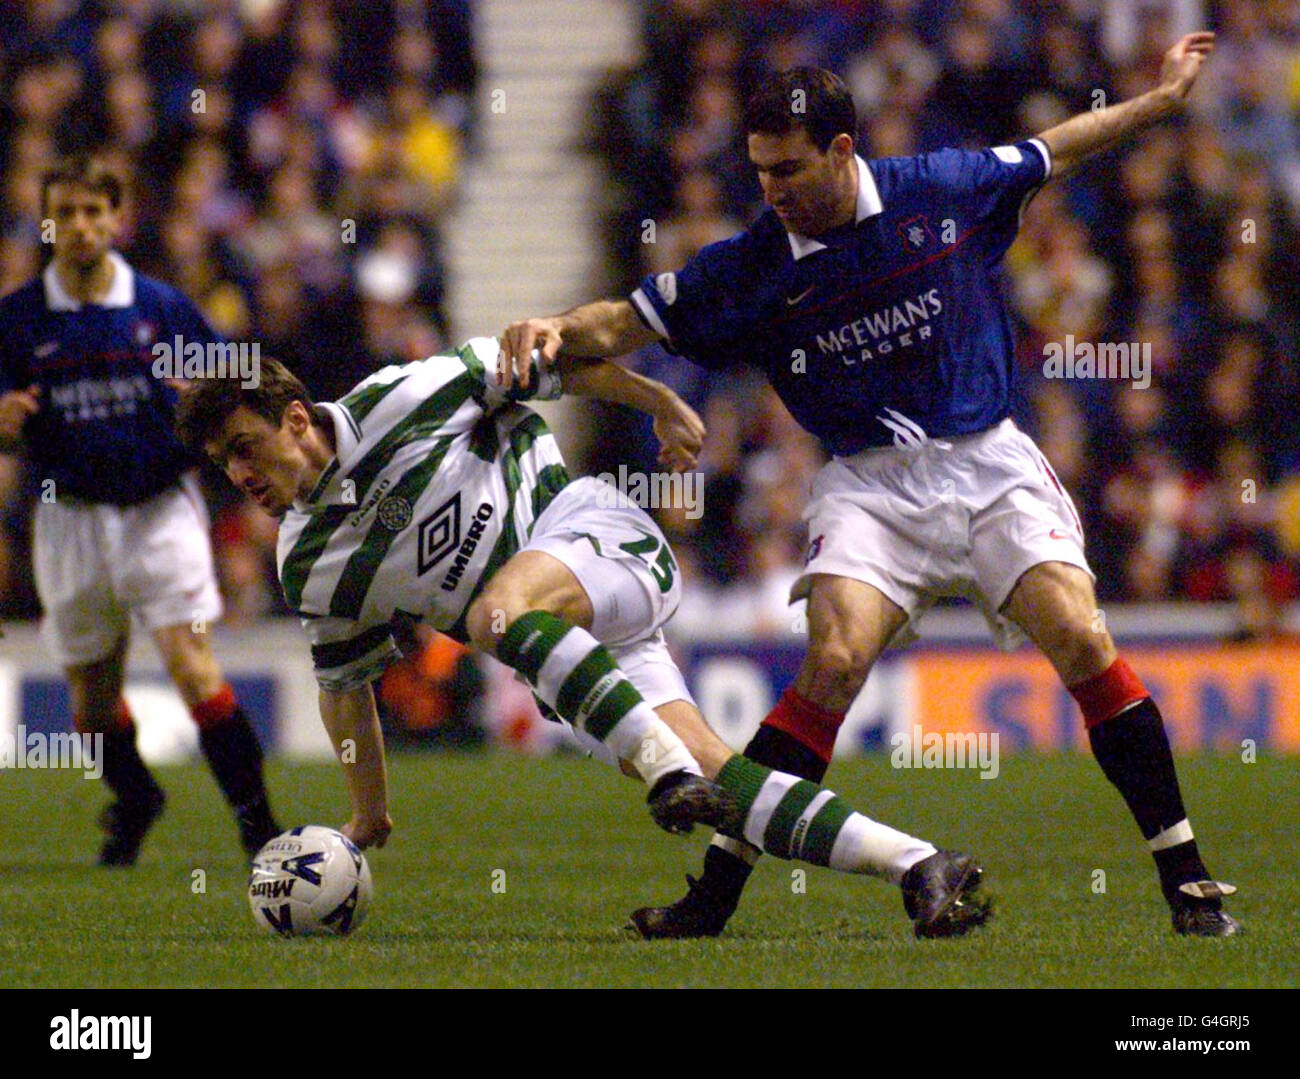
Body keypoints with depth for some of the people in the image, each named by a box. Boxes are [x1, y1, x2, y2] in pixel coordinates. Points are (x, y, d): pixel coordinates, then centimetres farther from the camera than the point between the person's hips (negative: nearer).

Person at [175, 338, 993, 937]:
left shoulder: (397, 401, -10)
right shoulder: (307, 566, 9)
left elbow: (553, 364, -2)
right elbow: (346, 679, 23)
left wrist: (659, 404, -1)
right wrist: (368, 816, 25)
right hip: (559, 645, 6)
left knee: (495, 613, -37)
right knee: (712, 772, -13)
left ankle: (673, 770, -42)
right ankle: (918, 866, -18)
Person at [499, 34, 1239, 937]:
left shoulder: (946, 190, -1)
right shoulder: (755, 269, -3)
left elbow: (1052, 152, 18)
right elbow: (625, 322, 2)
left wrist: (1164, 98, 27)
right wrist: (554, 330, -19)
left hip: (990, 464, 0)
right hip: (870, 483, 0)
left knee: (1082, 642, -17)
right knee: (834, 663, -22)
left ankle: (1186, 878, -6)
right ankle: (717, 890, -16)